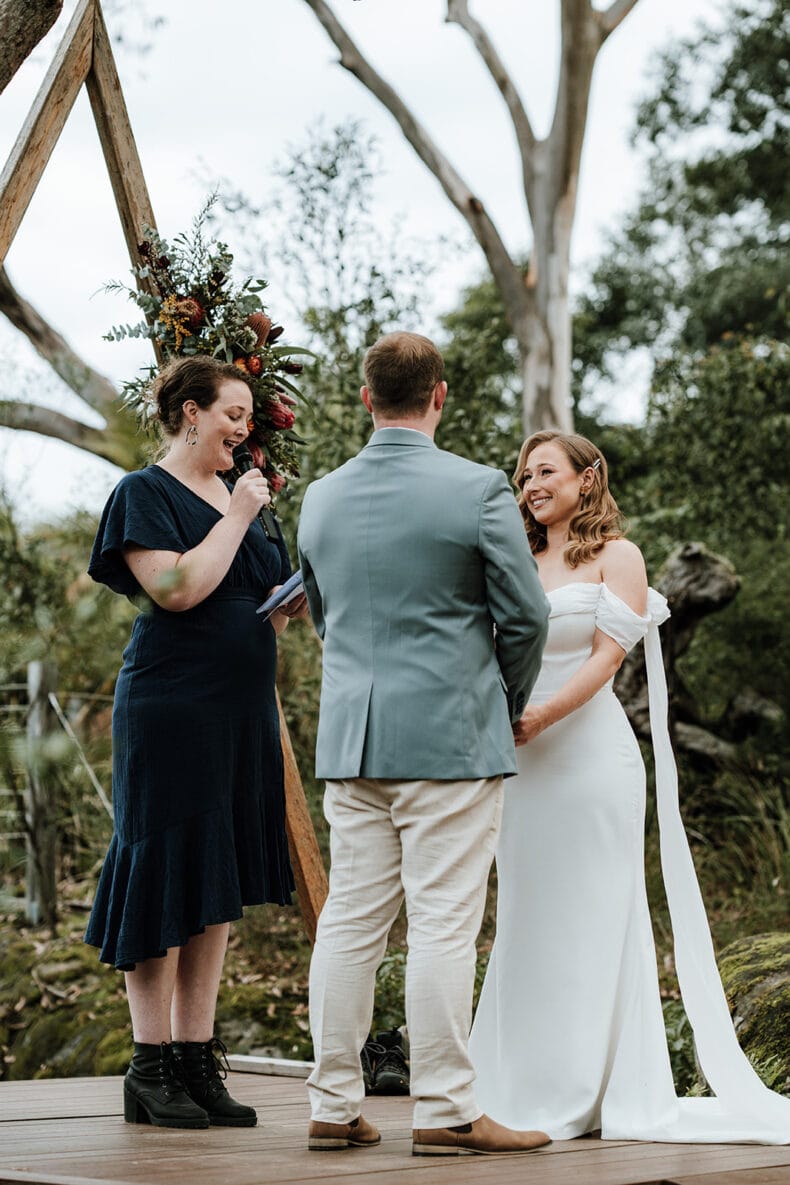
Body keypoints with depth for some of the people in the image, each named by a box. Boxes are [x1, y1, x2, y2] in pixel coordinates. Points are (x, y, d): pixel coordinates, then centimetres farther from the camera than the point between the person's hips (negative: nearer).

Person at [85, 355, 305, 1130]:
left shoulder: (237, 497, 19)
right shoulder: (144, 493, -4)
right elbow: (176, 588, -18)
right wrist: (236, 516, -12)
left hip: (240, 713, 8)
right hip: (170, 709, -8)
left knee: (218, 887, 6)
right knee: (166, 871, -5)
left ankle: (197, 1057, 10)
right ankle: (151, 1067, 1)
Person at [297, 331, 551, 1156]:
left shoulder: (321, 498, 7)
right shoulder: (478, 491, -9)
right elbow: (525, 615, -4)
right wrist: (509, 704, 13)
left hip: (351, 738, 5)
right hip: (451, 737, -5)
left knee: (350, 919, 8)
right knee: (442, 924, -3)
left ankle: (334, 1105, 11)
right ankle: (444, 1111, -1)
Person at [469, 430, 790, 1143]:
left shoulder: (616, 556, 3)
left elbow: (607, 657, -7)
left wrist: (540, 716, -20)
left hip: (588, 754, -5)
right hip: (521, 761, 5)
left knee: (590, 918, -3)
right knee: (527, 920, 4)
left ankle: (590, 1094, 1)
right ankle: (532, 1089, 8)